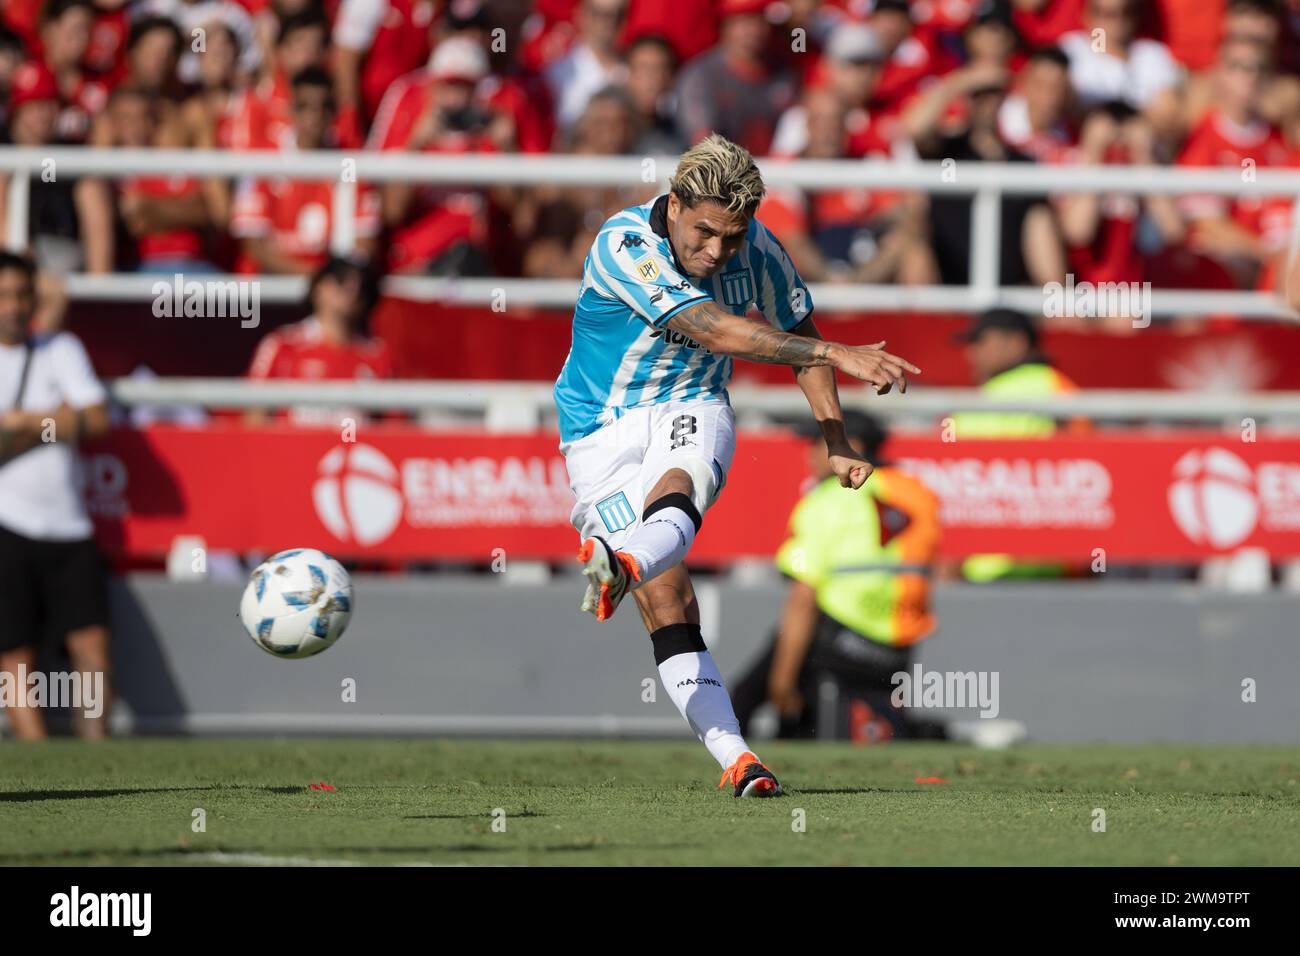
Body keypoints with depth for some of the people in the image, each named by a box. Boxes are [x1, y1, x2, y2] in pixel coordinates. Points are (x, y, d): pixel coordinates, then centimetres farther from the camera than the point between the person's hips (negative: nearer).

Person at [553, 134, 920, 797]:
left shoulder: (757, 250, -4)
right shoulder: (623, 246, -21)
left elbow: (796, 336, 15)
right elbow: (714, 330, -30)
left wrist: (837, 441, 9)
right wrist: (838, 356, -34)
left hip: (690, 413, 2)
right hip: (602, 432, -2)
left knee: (677, 488, -36)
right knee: (666, 599, -16)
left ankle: (620, 566, -68)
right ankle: (734, 758, -19)